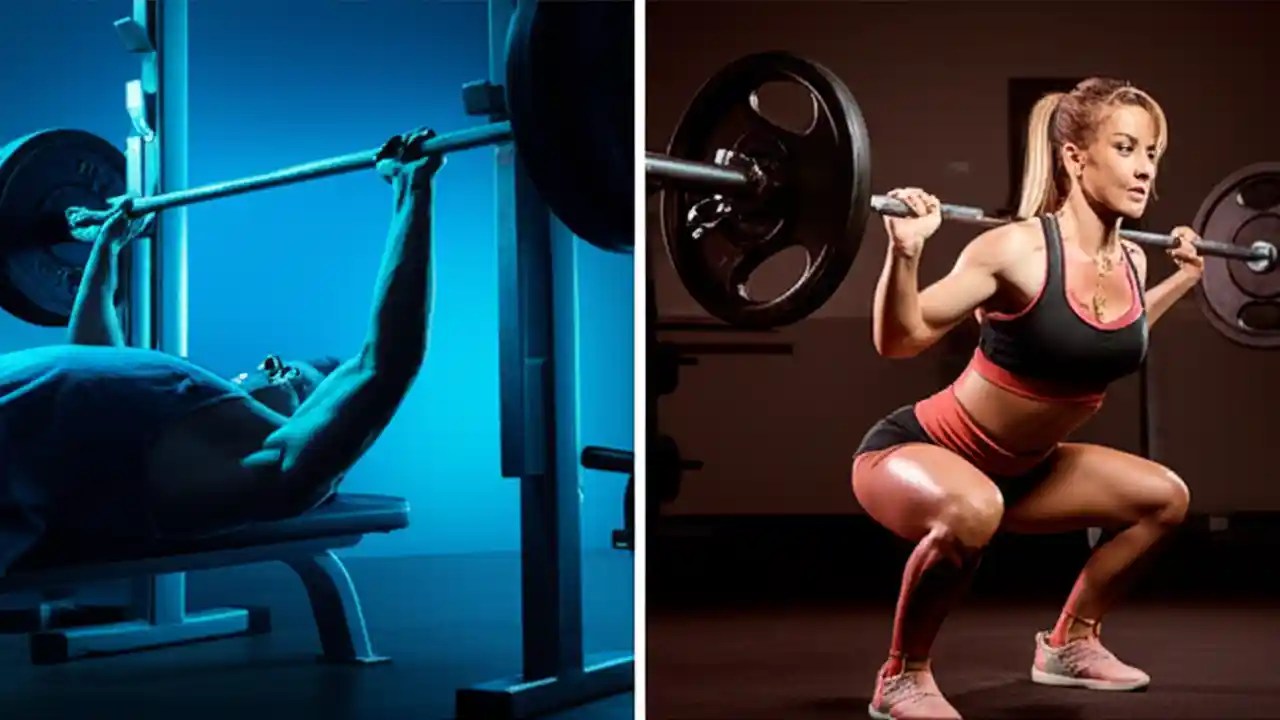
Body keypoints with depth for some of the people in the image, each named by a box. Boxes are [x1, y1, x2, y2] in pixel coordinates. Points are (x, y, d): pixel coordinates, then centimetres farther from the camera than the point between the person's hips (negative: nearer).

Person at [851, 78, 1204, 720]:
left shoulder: (1131, 263, -2)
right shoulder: (1019, 249, -25)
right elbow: (899, 340, -23)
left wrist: (1183, 279, 22)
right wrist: (904, 251, -38)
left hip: (1017, 468, 8)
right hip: (911, 453, -8)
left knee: (1164, 498, 12)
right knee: (972, 510, -41)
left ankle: (1070, 642, 26)